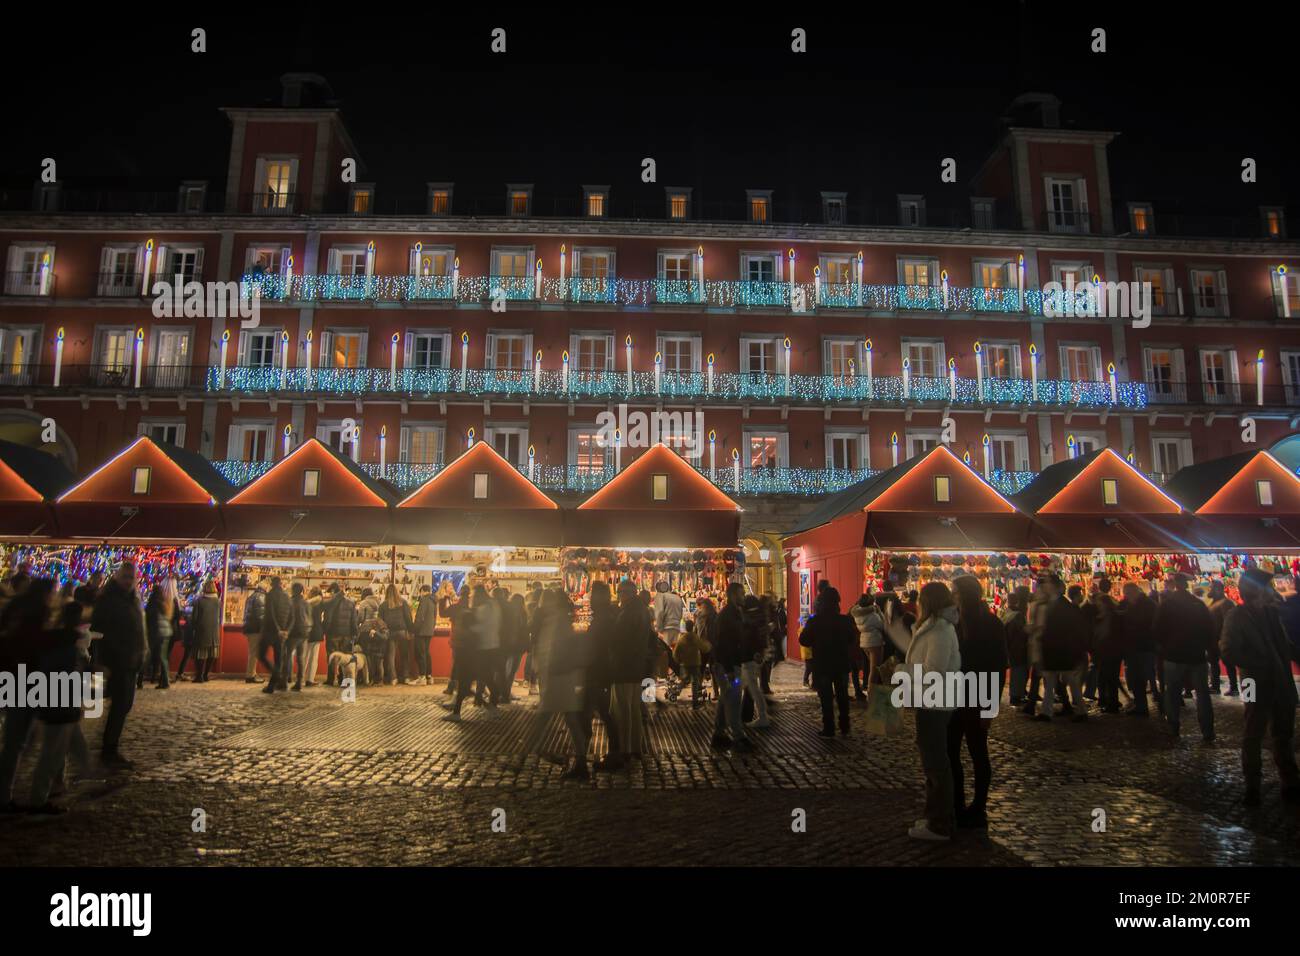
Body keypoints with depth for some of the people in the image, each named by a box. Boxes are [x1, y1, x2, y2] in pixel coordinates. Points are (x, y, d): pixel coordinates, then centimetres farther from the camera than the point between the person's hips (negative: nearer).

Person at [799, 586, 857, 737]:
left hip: (822, 666, -3)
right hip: (842, 664, 3)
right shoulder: (846, 621, -6)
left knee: (826, 698, 5)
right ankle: (845, 728, 20)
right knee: (843, 697, 15)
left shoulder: (814, 621, -15)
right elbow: (853, 640, 7)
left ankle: (829, 729, 7)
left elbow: (803, 641, -8)